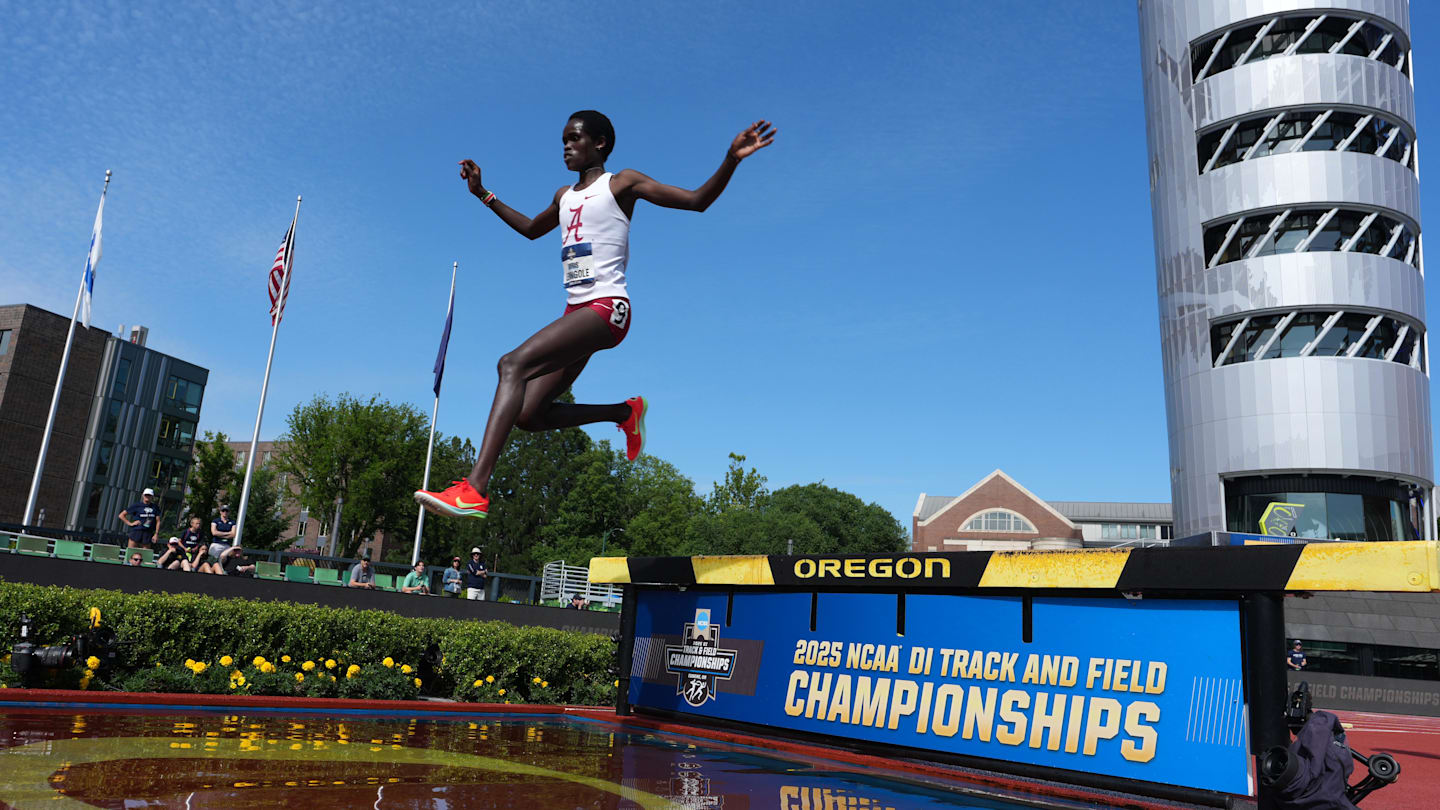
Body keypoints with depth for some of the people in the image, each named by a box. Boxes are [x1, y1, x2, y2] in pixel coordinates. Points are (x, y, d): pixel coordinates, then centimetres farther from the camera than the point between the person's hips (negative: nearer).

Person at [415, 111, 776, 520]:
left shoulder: (621, 183, 3)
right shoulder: (564, 196, 23)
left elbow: (697, 200, -3)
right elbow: (531, 229, 42)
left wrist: (731, 159, -17)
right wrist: (482, 193, 38)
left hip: (606, 307, -8)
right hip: (577, 311, 8)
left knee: (513, 363, -28)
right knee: (529, 416, 0)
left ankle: (475, 490, -36)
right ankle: (626, 412, 18)